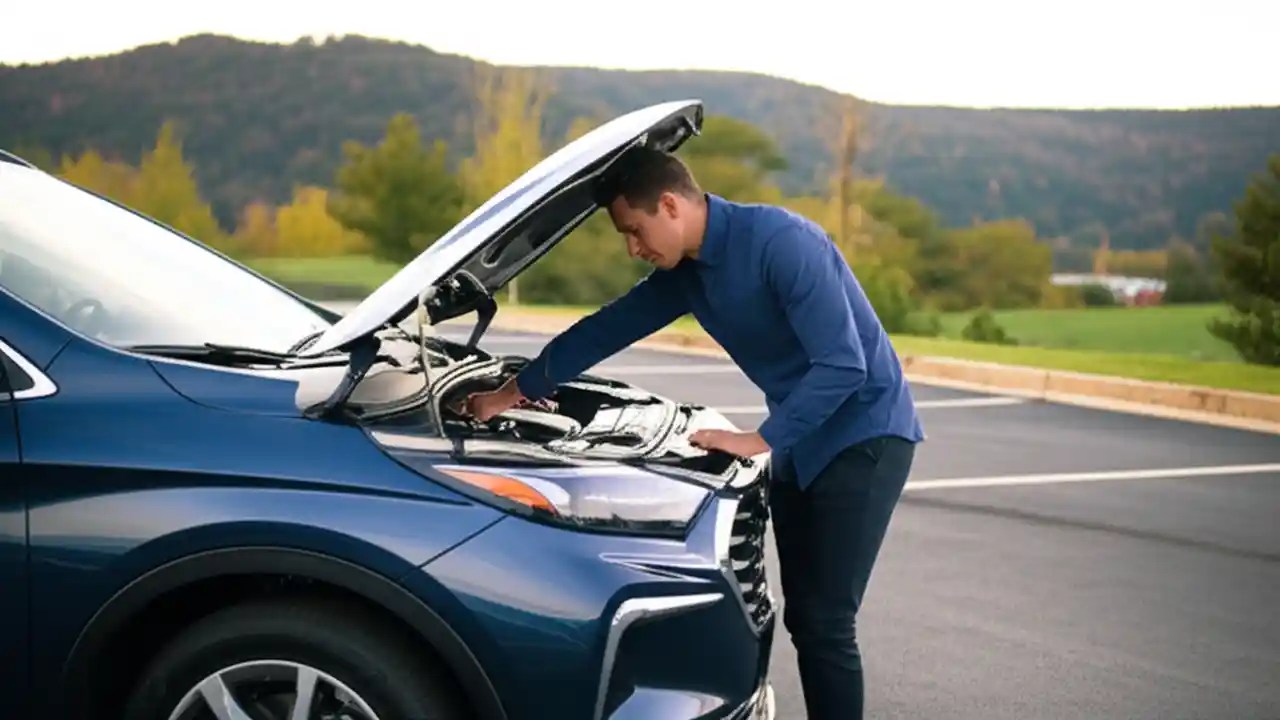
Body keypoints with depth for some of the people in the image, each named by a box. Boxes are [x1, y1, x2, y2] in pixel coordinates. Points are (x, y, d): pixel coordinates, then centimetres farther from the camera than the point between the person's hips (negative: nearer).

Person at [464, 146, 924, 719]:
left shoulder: (780, 241, -23)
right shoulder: (685, 271, 4)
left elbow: (843, 365, -26)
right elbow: (608, 328, 14)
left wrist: (762, 439, -21)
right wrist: (513, 392, 19)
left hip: (864, 436, -8)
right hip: (801, 442, 9)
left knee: (826, 624, -10)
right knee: (802, 620, 10)